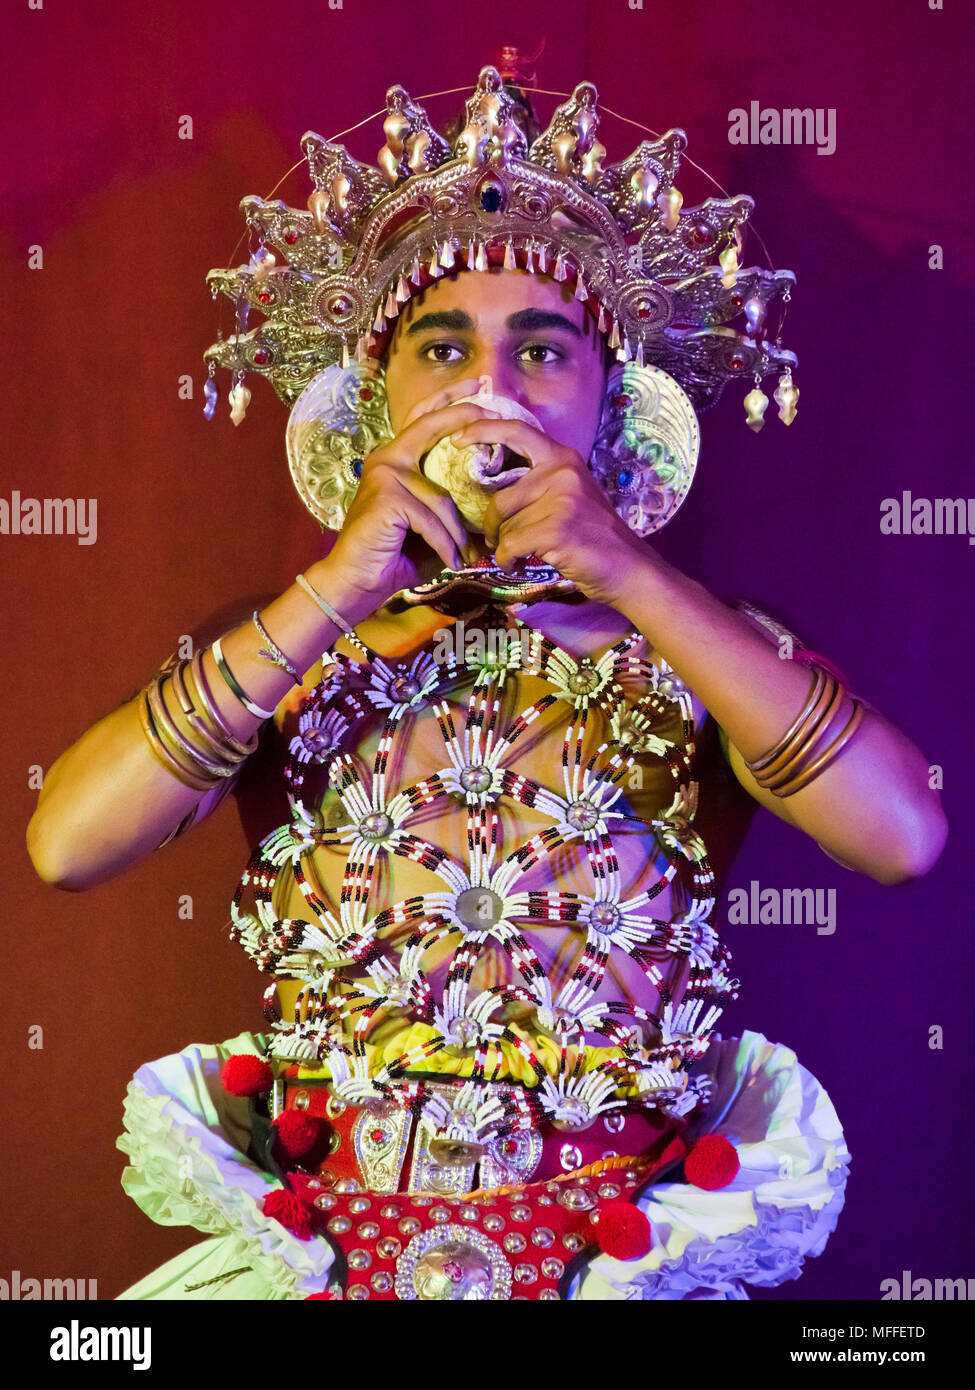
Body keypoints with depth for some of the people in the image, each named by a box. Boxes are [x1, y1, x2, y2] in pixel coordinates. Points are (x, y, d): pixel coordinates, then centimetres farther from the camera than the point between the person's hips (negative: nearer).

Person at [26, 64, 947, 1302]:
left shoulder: (699, 646, -1)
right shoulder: (284, 649, 1)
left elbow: (904, 837, -18)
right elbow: (64, 845, -14)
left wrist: (631, 572, -19)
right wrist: (334, 593, -17)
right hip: (323, 1243, 0)